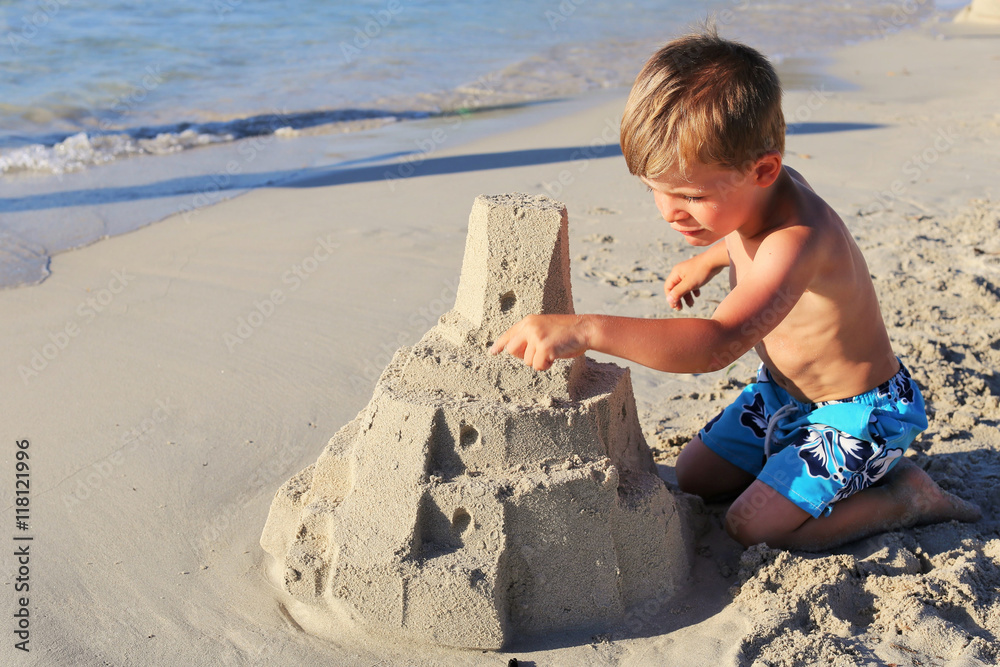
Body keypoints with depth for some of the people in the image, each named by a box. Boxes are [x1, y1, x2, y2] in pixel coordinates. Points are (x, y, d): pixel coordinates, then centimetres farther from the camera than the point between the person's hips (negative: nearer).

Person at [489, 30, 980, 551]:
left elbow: (720, 342, -56)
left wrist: (586, 330, -63)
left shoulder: (797, 239, -40)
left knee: (751, 527, -14)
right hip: (781, 390, 9)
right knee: (693, 477, 13)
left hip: (858, 411, -9)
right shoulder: (751, 194, -12)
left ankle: (908, 494, 5)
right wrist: (709, 259, 14)